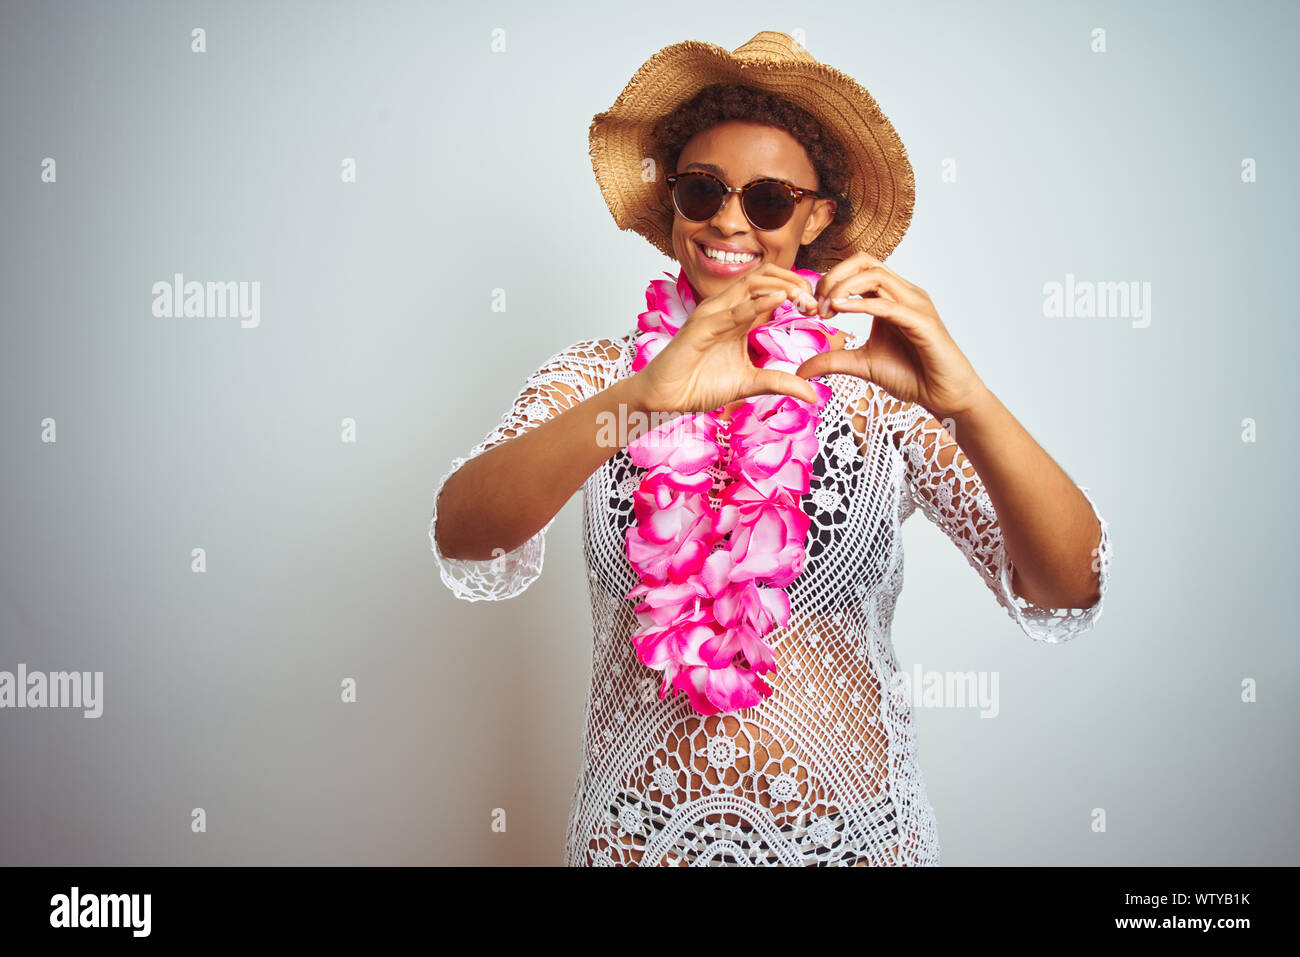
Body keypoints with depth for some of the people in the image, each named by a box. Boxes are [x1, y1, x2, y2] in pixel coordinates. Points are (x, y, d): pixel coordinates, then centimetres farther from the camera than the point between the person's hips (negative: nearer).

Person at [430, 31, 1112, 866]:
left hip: (854, 827, 0)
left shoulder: (879, 388, -8)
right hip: (636, 827, 1)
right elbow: (462, 536, -21)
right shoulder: (601, 376, -4)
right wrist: (641, 398, -36)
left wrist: (965, 400, -34)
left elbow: (1071, 588, -17)